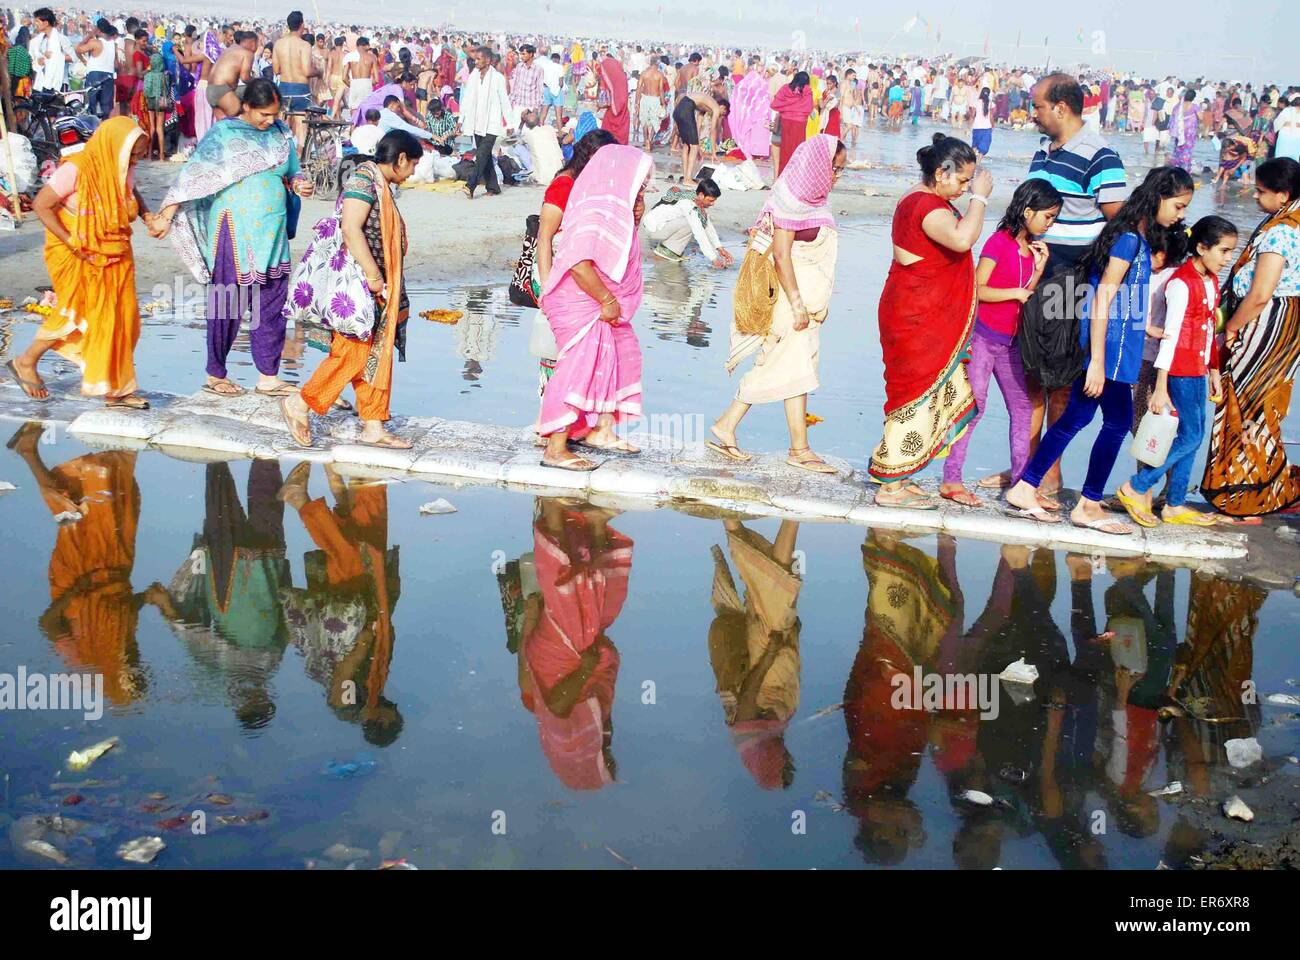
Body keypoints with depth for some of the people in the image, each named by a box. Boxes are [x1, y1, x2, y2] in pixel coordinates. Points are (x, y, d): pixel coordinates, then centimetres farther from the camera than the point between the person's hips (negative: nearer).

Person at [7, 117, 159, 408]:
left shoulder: (122, 167, -5)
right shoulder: (77, 169, -24)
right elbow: (40, 205, -19)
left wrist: (146, 214, -3)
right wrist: (72, 243, -22)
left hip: (114, 254, 6)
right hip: (76, 255, -6)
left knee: (119, 316, 5)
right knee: (76, 314, 3)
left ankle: (115, 389, 15)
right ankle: (25, 362, 27)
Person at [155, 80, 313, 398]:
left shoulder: (281, 134, 9)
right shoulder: (223, 133, -5)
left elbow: (292, 172, 20)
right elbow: (191, 175, -7)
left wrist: (299, 183, -4)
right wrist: (167, 215, -11)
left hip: (272, 233, 5)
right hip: (233, 234, -5)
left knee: (272, 305, 5)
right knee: (227, 305, 2)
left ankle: (269, 376, 13)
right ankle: (215, 375, 15)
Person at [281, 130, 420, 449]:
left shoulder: (382, 185, 16)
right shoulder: (364, 178, -14)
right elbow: (350, 228, -25)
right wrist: (373, 275, -24)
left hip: (377, 290, 10)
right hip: (359, 283, -10)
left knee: (378, 355, 10)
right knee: (354, 353, -7)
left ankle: (373, 427, 15)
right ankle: (301, 404, 5)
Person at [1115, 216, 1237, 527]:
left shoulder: (1211, 280, 11)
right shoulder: (1181, 283, -16)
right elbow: (1170, 335, -19)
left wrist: (1214, 370, 20)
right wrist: (1161, 387, -20)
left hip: (1198, 372, 9)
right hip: (1180, 371, -9)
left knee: (1192, 437, 10)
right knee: (1190, 437, -7)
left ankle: (1175, 505, 18)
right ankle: (1135, 489, 3)